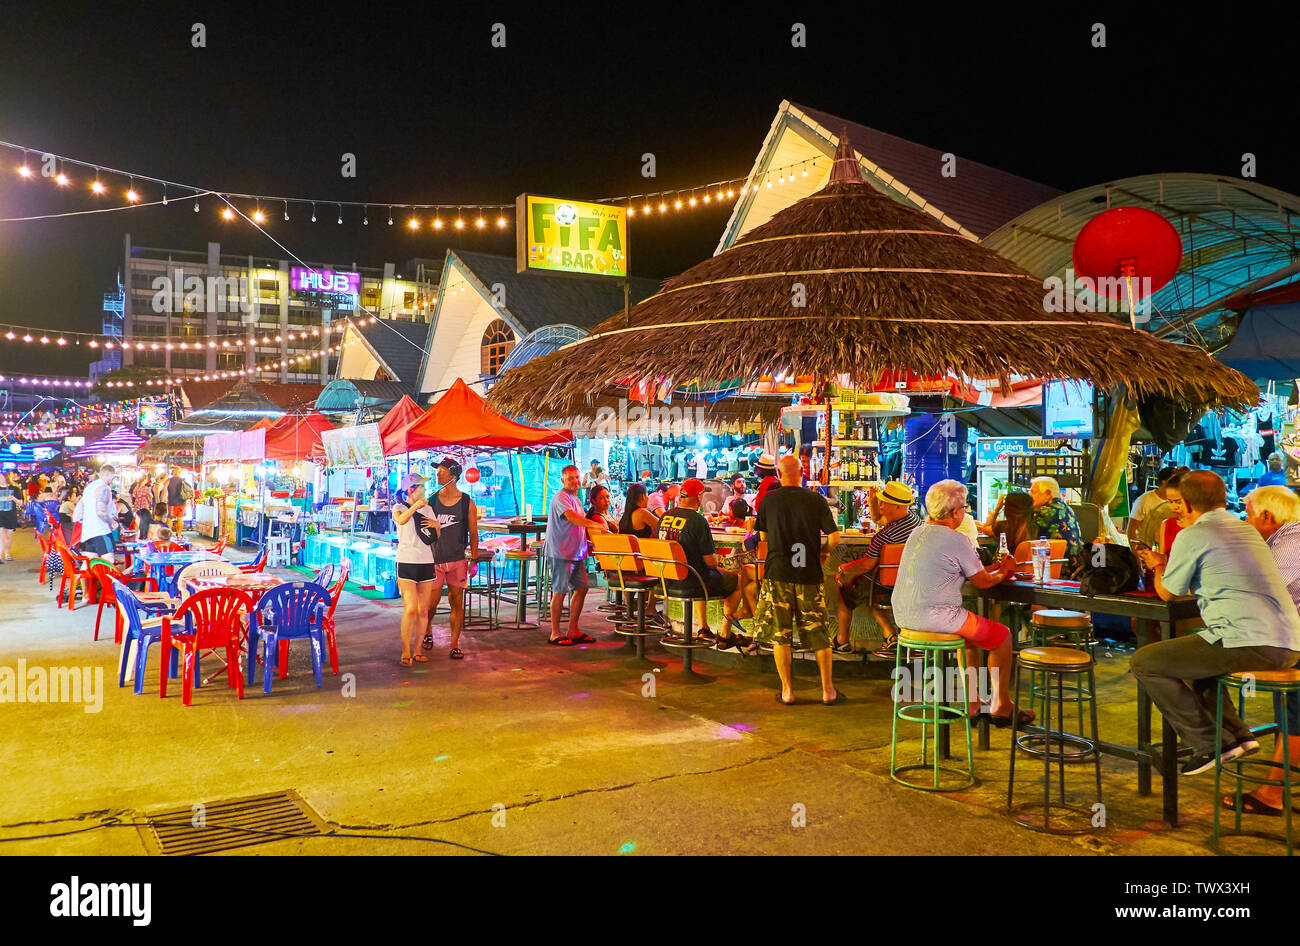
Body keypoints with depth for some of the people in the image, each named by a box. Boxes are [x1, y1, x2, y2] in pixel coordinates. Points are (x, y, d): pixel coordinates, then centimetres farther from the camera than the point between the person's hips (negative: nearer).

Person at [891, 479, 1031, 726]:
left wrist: (994, 567, 25)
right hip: (933, 615, -9)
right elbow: (982, 582, -2)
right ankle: (1002, 708, 17)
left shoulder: (918, 532, 13)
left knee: (970, 632, 31)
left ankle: (972, 703, 33)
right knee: (1002, 636, 7)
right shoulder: (956, 541, -14)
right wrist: (1002, 573, 19)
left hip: (903, 615, 9)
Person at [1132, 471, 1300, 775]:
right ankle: (1237, 733, 22)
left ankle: (1211, 743, 2)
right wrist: (1168, 563, 41)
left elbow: (1167, 592, 6)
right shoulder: (1246, 529, 20)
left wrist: (1157, 565, 26)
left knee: (1144, 662, 1)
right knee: (1194, 656, 33)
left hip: (1247, 644, -9)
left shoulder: (1193, 536, -4)